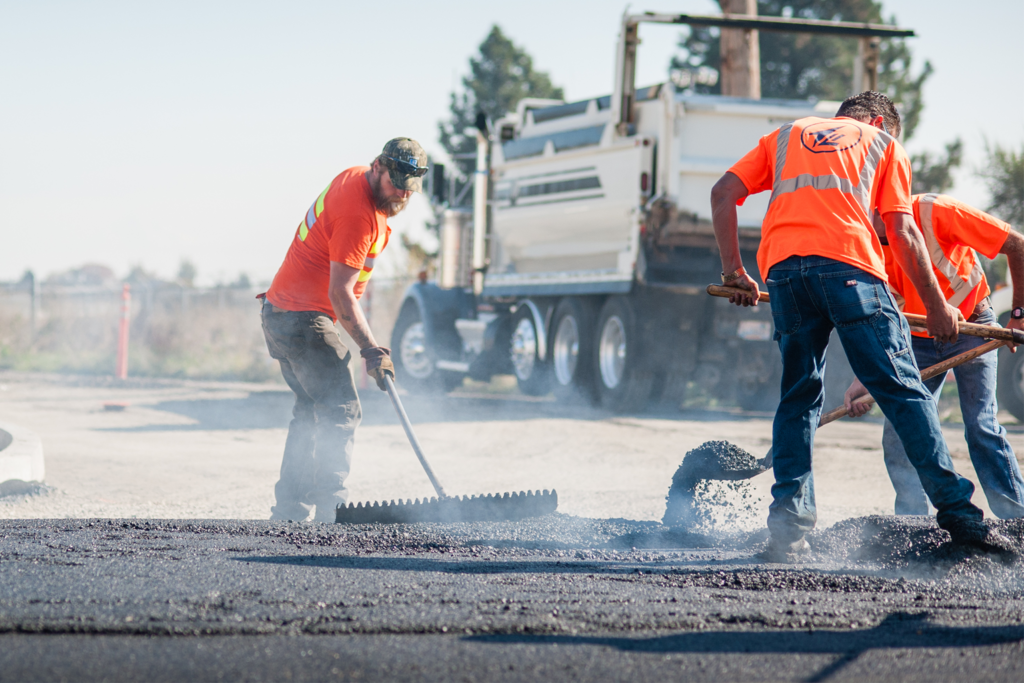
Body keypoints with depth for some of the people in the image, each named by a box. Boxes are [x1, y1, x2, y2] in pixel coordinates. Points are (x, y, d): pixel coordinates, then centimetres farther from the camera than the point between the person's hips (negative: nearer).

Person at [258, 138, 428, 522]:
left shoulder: (355, 177, 7)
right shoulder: (359, 215, -23)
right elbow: (340, 293, -25)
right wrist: (371, 350, -24)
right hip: (305, 320, -11)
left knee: (312, 409, 16)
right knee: (341, 412, -13)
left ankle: (290, 505, 19)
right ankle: (331, 505, -19)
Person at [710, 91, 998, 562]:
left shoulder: (786, 136, 31)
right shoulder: (884, 143, 24)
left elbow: (723, 193, 18)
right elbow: (902, 234, 12)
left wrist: (733, 271, 19)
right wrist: (937, 307, 16)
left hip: (783, 266, 3)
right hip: (848, 263, -3)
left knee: (799, 396, 14)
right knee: (904, 392, 0)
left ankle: (789, 517, 3)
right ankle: (957, 512, -5)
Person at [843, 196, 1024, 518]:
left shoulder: (934, 211, -26)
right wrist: (863, 378, -26)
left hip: (970, 327, -5)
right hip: (918, 339, 5)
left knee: (981, 427, -15)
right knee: (898, 432, -6)